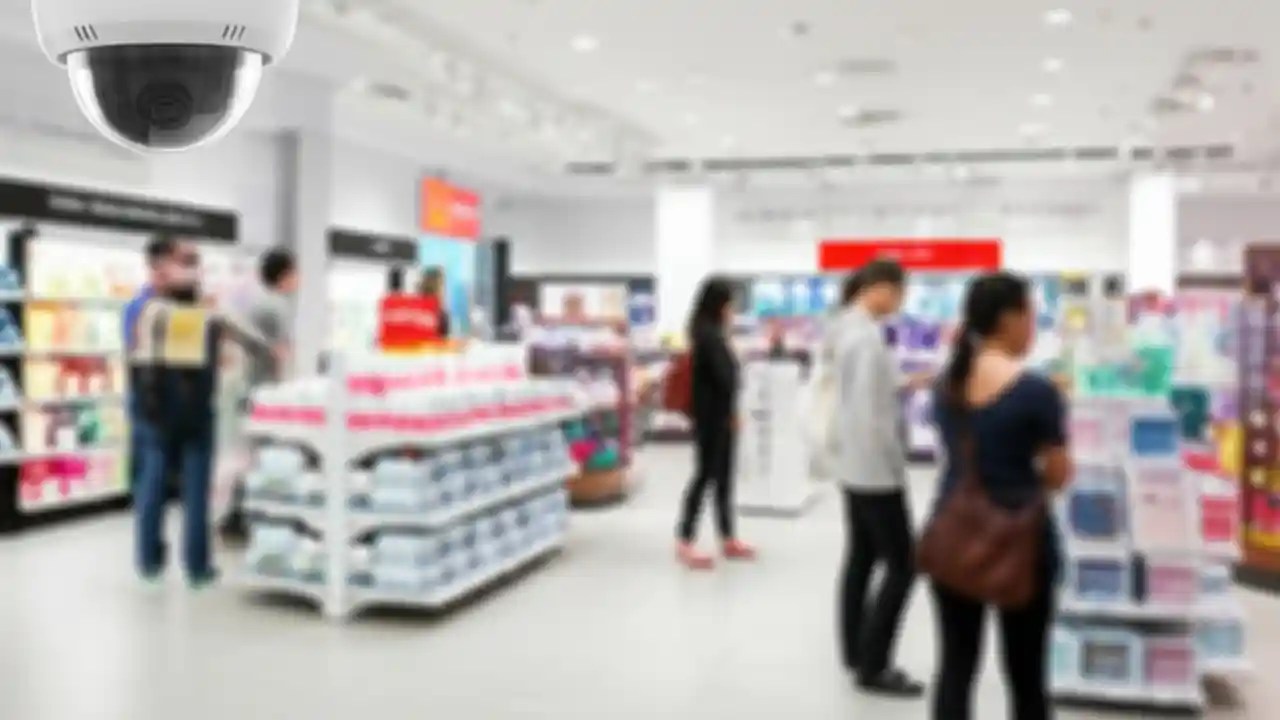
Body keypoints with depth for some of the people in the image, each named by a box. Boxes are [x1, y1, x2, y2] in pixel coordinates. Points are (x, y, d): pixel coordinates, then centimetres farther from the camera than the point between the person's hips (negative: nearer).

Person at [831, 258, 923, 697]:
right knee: (901, 566, -2)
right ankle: (872, 669, 4)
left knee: (861, 558, 16)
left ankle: (855, 654, 25)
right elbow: (871, 412, -24)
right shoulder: (868, 335, -22)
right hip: (875, 468, -10)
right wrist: (895, 463, -15)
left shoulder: (847, 326, 8)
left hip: (855, 465, 10)